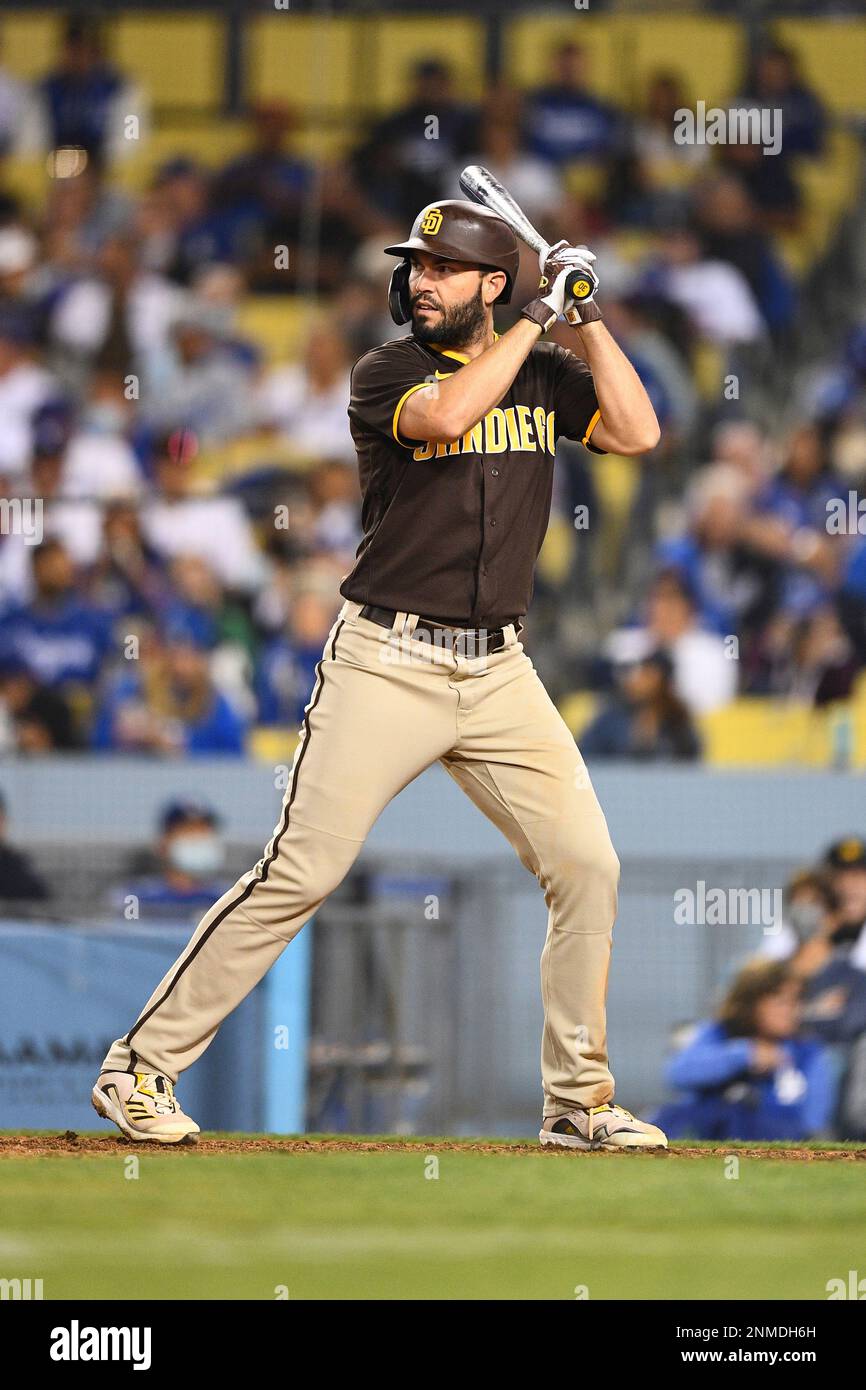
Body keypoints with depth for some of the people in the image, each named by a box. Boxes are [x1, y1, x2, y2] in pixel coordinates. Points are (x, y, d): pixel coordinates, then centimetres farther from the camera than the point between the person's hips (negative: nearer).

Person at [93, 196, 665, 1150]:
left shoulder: (546, 375, 11)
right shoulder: (385, 372, -3)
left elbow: (637, 433, 0)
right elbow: (445, 414, -23)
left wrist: (586, 317, -2)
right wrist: (537, 319, -15)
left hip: (498, 672, 4)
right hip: (385, 666, -4)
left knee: (587, 866, -3)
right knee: (300, 875, -10)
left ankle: (578, 1101, 9)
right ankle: (140, 1068, -4)